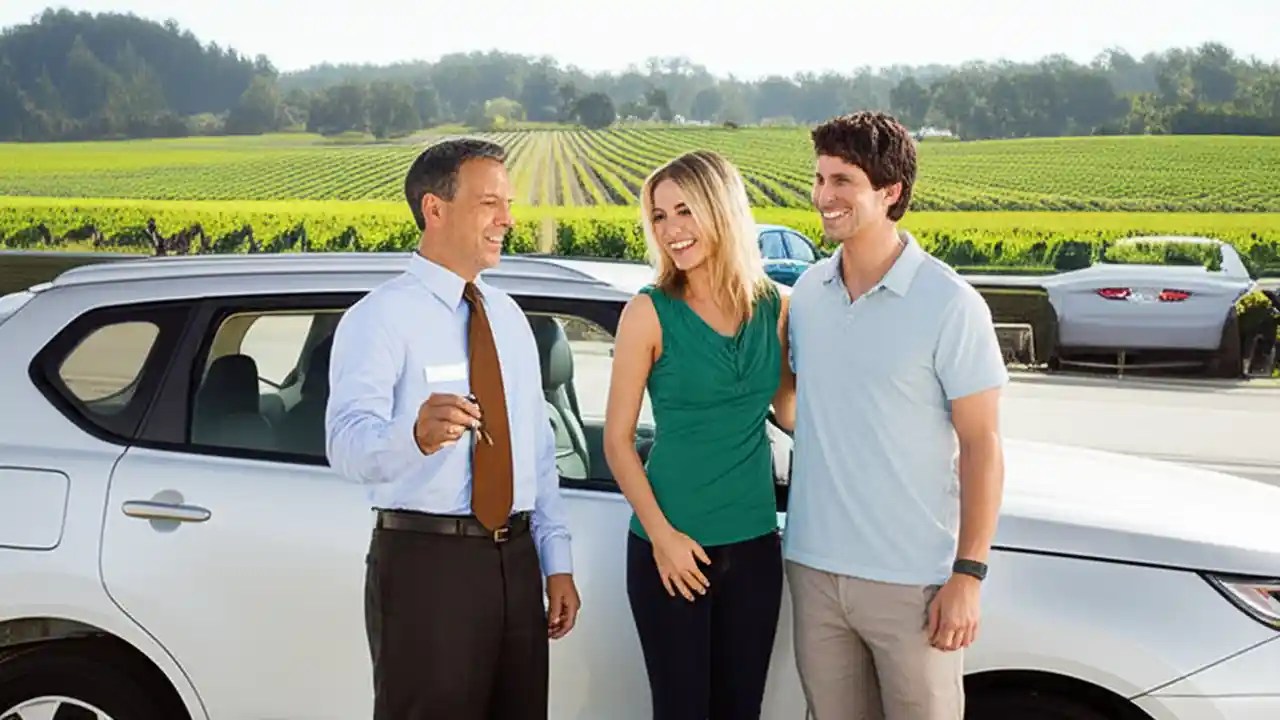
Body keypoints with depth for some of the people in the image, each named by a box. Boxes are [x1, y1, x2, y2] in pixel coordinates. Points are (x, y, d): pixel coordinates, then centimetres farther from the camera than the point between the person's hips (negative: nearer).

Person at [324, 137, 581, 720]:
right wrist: (418, 432, -46)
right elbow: (348, 443, -25)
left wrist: (557, 562, 12)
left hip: (515, 561, 6)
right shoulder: (380, 317, -9)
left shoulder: (508, 315, 13)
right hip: (426, 562, -6)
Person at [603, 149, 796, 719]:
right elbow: (617, 440, -6)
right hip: (671, 544, -3)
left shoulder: (774, 306, 1)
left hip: (754, 543, 3)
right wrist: (660, 533, -13)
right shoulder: (649, 312, -8)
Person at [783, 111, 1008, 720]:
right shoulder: (807, 292, 5)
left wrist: (968, 575, -13)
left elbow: (981, 447, -8)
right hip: (814, 567, 5)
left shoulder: (950, 305, -10)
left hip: (913, 579, -4)